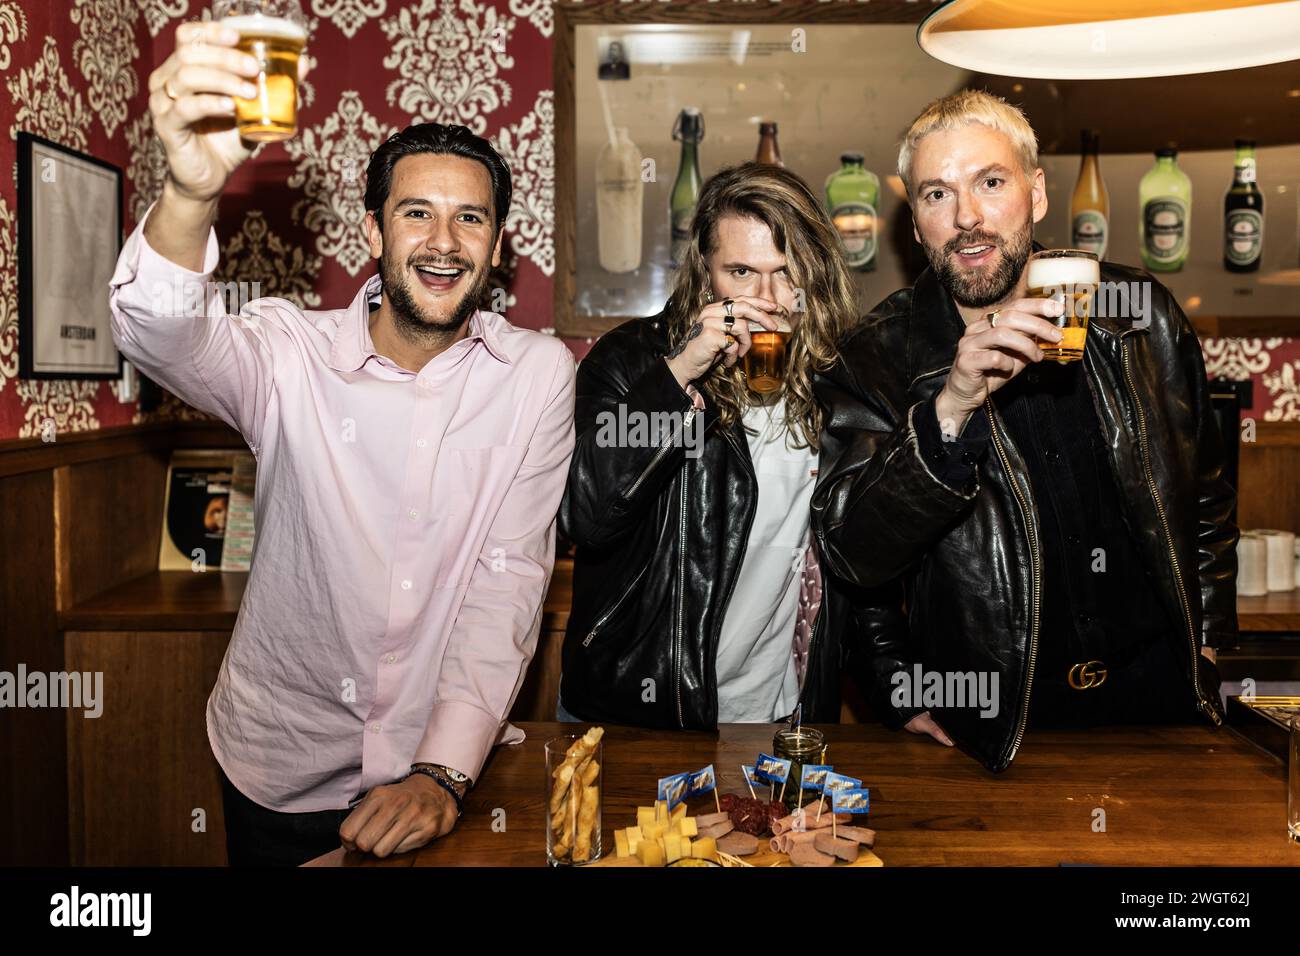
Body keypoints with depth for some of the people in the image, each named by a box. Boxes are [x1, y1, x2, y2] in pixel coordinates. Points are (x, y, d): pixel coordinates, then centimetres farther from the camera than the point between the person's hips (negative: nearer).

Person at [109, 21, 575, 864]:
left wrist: (443, 771, -21)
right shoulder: (290, 353, -10)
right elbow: (163, 336, -29)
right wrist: (193, 192, -49)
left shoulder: (539, 373, -10)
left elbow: (511, 577, -14)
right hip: (281, 770, 1)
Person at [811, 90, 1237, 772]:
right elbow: (851, 556, -19)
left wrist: (1208, 631, 11)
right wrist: (949, 412, -30)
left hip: (1157, 690, 3)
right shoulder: (878, 359, -12)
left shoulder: (1141, 314, -2)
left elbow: (1203, 484, 12)